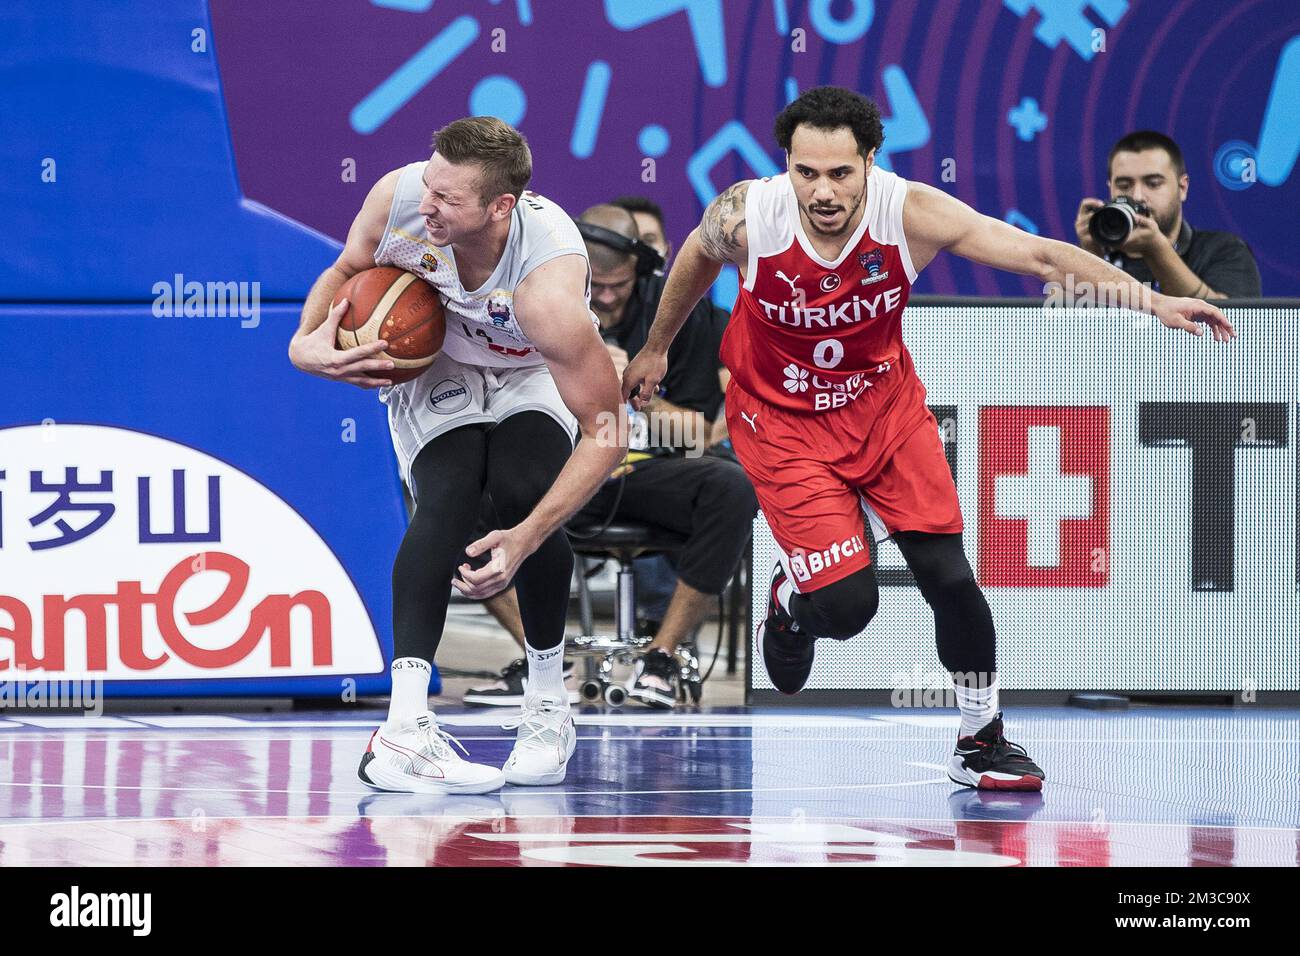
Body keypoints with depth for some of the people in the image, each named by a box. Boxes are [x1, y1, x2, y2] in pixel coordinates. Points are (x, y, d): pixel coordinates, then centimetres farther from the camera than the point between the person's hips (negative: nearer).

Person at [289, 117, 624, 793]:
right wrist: (307, 342, -24)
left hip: (530, 378, -2)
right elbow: (347, 269, -3)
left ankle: (548, 702, -4)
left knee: (525, 492, -29)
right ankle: (402, 731, -37)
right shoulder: (399, 197, -29)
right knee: (448, 496, -26)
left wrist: (527, 541, -41)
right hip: (436, 368, 2)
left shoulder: (549, 285, -40)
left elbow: (605, 431, -33)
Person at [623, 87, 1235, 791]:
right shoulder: (745, 217, -24)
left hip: (885, 405, 2)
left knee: (948, 575, -6)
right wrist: (656, 349, 17)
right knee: (847, 602, -13)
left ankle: (981, 741, 16)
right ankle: (791, 600, 25)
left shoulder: (911, 213, -25)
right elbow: (697, 257, 1)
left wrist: (1152, 301, -38)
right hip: (782, 419, -2)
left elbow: (1042, 256, -28)